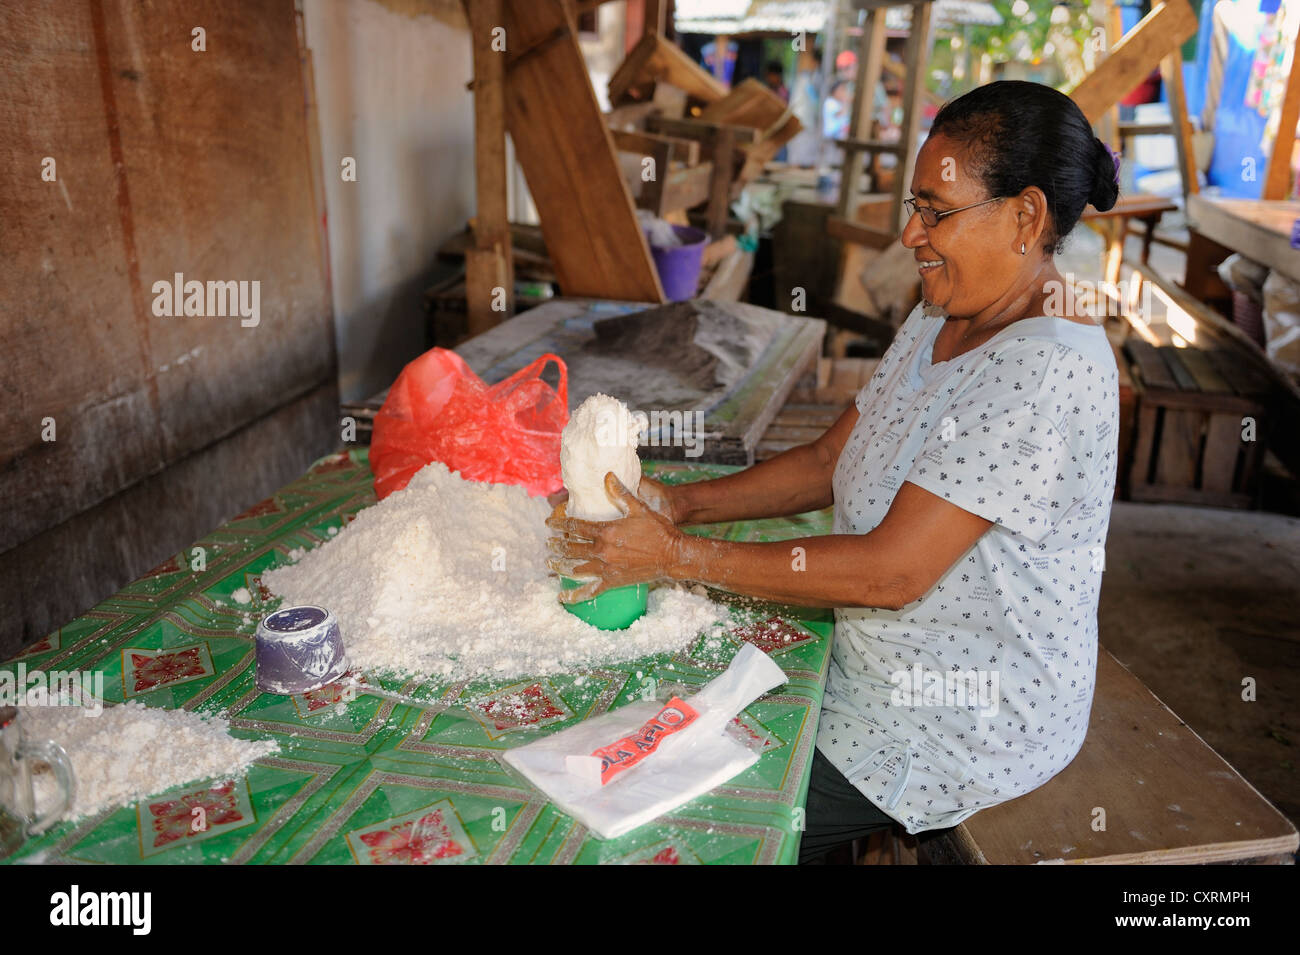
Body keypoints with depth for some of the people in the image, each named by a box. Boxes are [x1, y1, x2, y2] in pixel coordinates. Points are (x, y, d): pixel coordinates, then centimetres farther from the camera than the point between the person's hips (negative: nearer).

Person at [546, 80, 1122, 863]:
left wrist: (677, 556, -25)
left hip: (970, 730, -8)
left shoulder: (1047, 370, -27)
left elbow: (890, 571, -29)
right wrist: (681, 502, -7)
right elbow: (828, 462, 6)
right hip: (879, 668, 8)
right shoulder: (940, 321, 4)